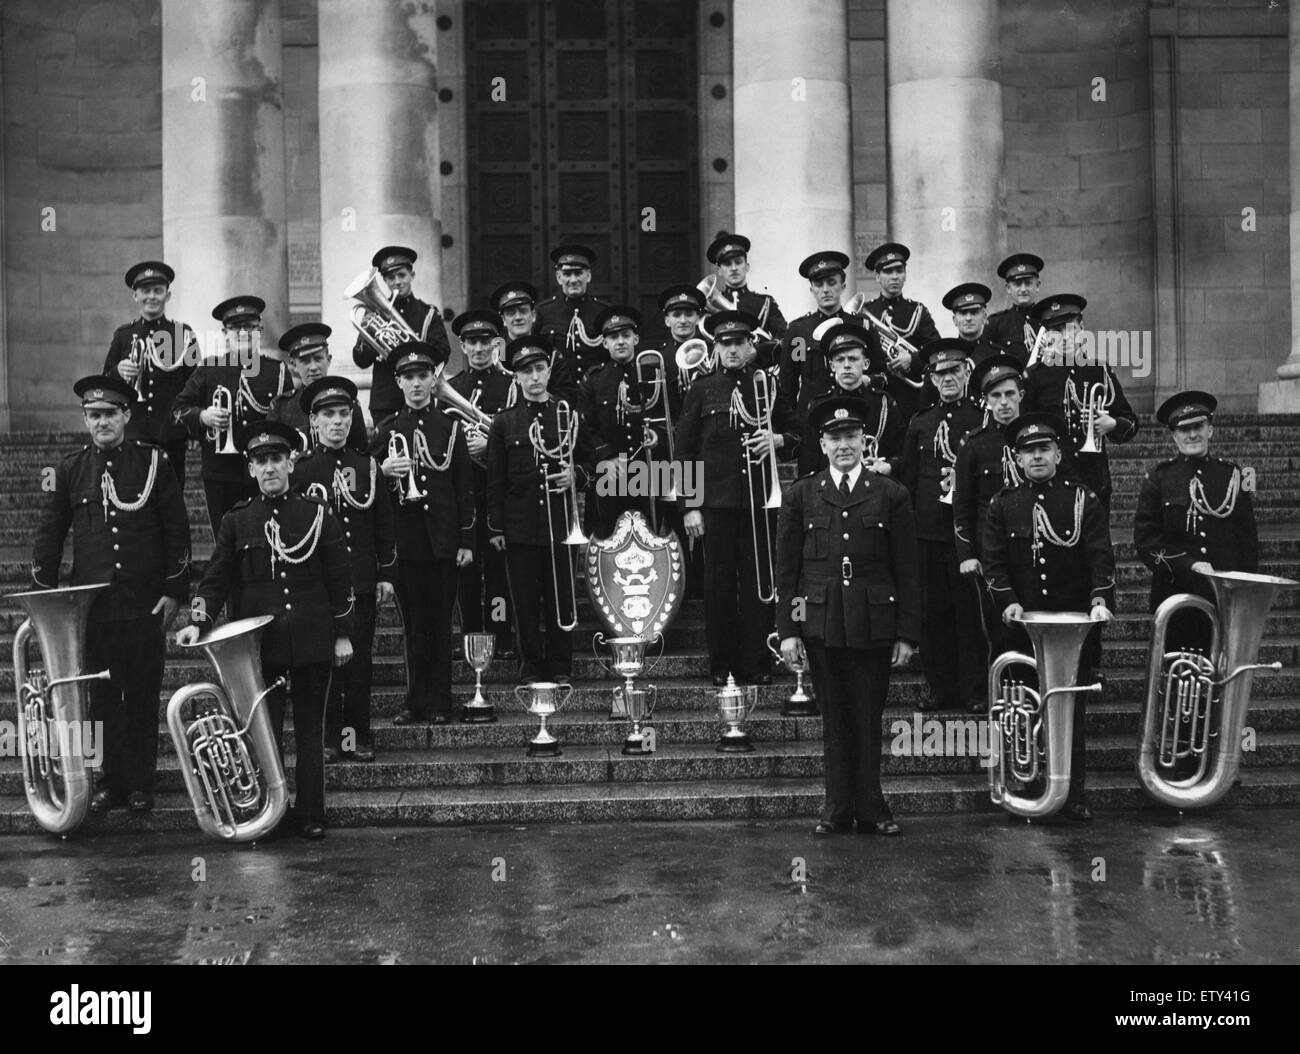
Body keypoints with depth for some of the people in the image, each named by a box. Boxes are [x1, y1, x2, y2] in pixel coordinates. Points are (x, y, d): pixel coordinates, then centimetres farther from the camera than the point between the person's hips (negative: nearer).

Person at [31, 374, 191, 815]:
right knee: (101, 696, 6)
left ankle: (140, 784, 14)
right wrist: (44, 596, 5)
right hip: (91, 607, 2)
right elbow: (49, 534, 10)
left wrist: (174, 591, -3)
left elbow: (176, 530, 1)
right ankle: (109, 781, 17)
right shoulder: (69, 470, 6)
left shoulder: (154, 462, 0)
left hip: (145, 606, -2)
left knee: (143, 696, 5)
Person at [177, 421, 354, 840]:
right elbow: (217, 577, 5)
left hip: (312, 642, 0)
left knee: (310, 728, 6)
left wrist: (343, 633, 2)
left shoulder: (318, 514, 3)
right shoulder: (236, 521, 6)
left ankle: (311, 814, 13)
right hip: (258, 643, 0)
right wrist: (199, 621, -10)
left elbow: (339, 577, 5)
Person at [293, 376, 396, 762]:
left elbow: (384, 523, 11)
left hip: (362, 581, 2)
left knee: (360, 658, 4)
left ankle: (357, 735, 11)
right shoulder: (299, 469, 2)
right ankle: (328, 737, 10)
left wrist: (386, 574, 6)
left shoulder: (367, 465, 8)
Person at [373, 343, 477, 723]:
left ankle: (440, 703, 9)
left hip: (442, 539, -1)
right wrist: (383, 471, -13)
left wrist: (466, 541, 1)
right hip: (404, 541, 1)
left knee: (441, 622, 3)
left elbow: (465, 486, 6)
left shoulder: (451, 427, 6)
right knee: (413, 624, 4)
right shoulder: (386, 429, 8)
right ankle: (416, 702, 11)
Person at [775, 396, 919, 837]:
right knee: (834, 719, 6)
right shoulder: (801, 496, 7)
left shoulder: (891, 496, 5)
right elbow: (786, 568, 6)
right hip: (821, 625, 1)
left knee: (868, 718, 4)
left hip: (873, 625, 0)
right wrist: (787, 629, -1)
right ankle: (838, 809, 15)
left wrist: (907, 634, -1)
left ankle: (870, 809, 14)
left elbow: (906, 570, 4)